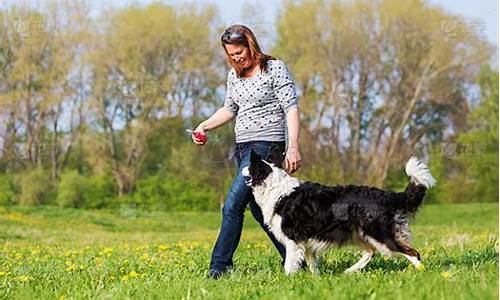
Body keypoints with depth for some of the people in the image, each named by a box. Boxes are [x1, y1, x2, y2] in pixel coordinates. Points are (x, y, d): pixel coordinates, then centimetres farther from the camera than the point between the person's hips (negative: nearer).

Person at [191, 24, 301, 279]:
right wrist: (203, 127, 12)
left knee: (232, 206, -16)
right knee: (259, 209, 7)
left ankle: (219, 267, -12)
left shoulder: (274, 68, -7)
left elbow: (291, 107, -11)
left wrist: (293, 146, -20)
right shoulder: (234, 75, 14)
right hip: (243, 145, 8)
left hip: (267, 144, -8)